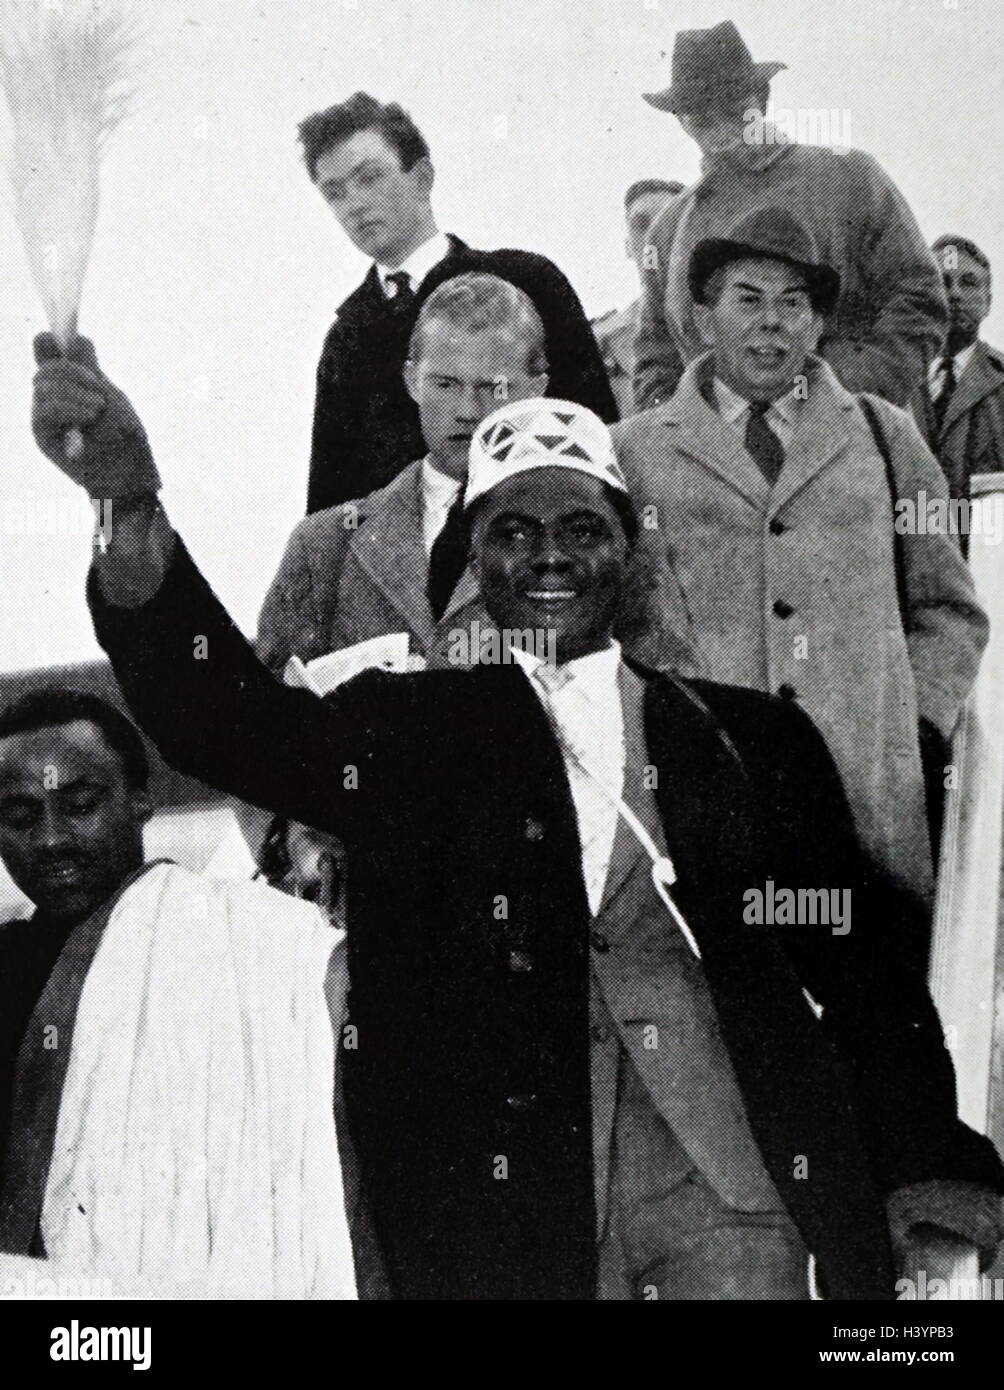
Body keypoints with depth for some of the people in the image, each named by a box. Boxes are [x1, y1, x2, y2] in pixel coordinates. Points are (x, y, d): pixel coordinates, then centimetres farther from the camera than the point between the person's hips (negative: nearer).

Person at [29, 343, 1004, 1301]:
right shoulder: (405, 728, 9)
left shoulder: (753, 736, 13)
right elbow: (227, 716, -8)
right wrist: (130, 505, -24)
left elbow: (865, 959, 13)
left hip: (733, 1197, 2)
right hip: (511, 1212, -1)